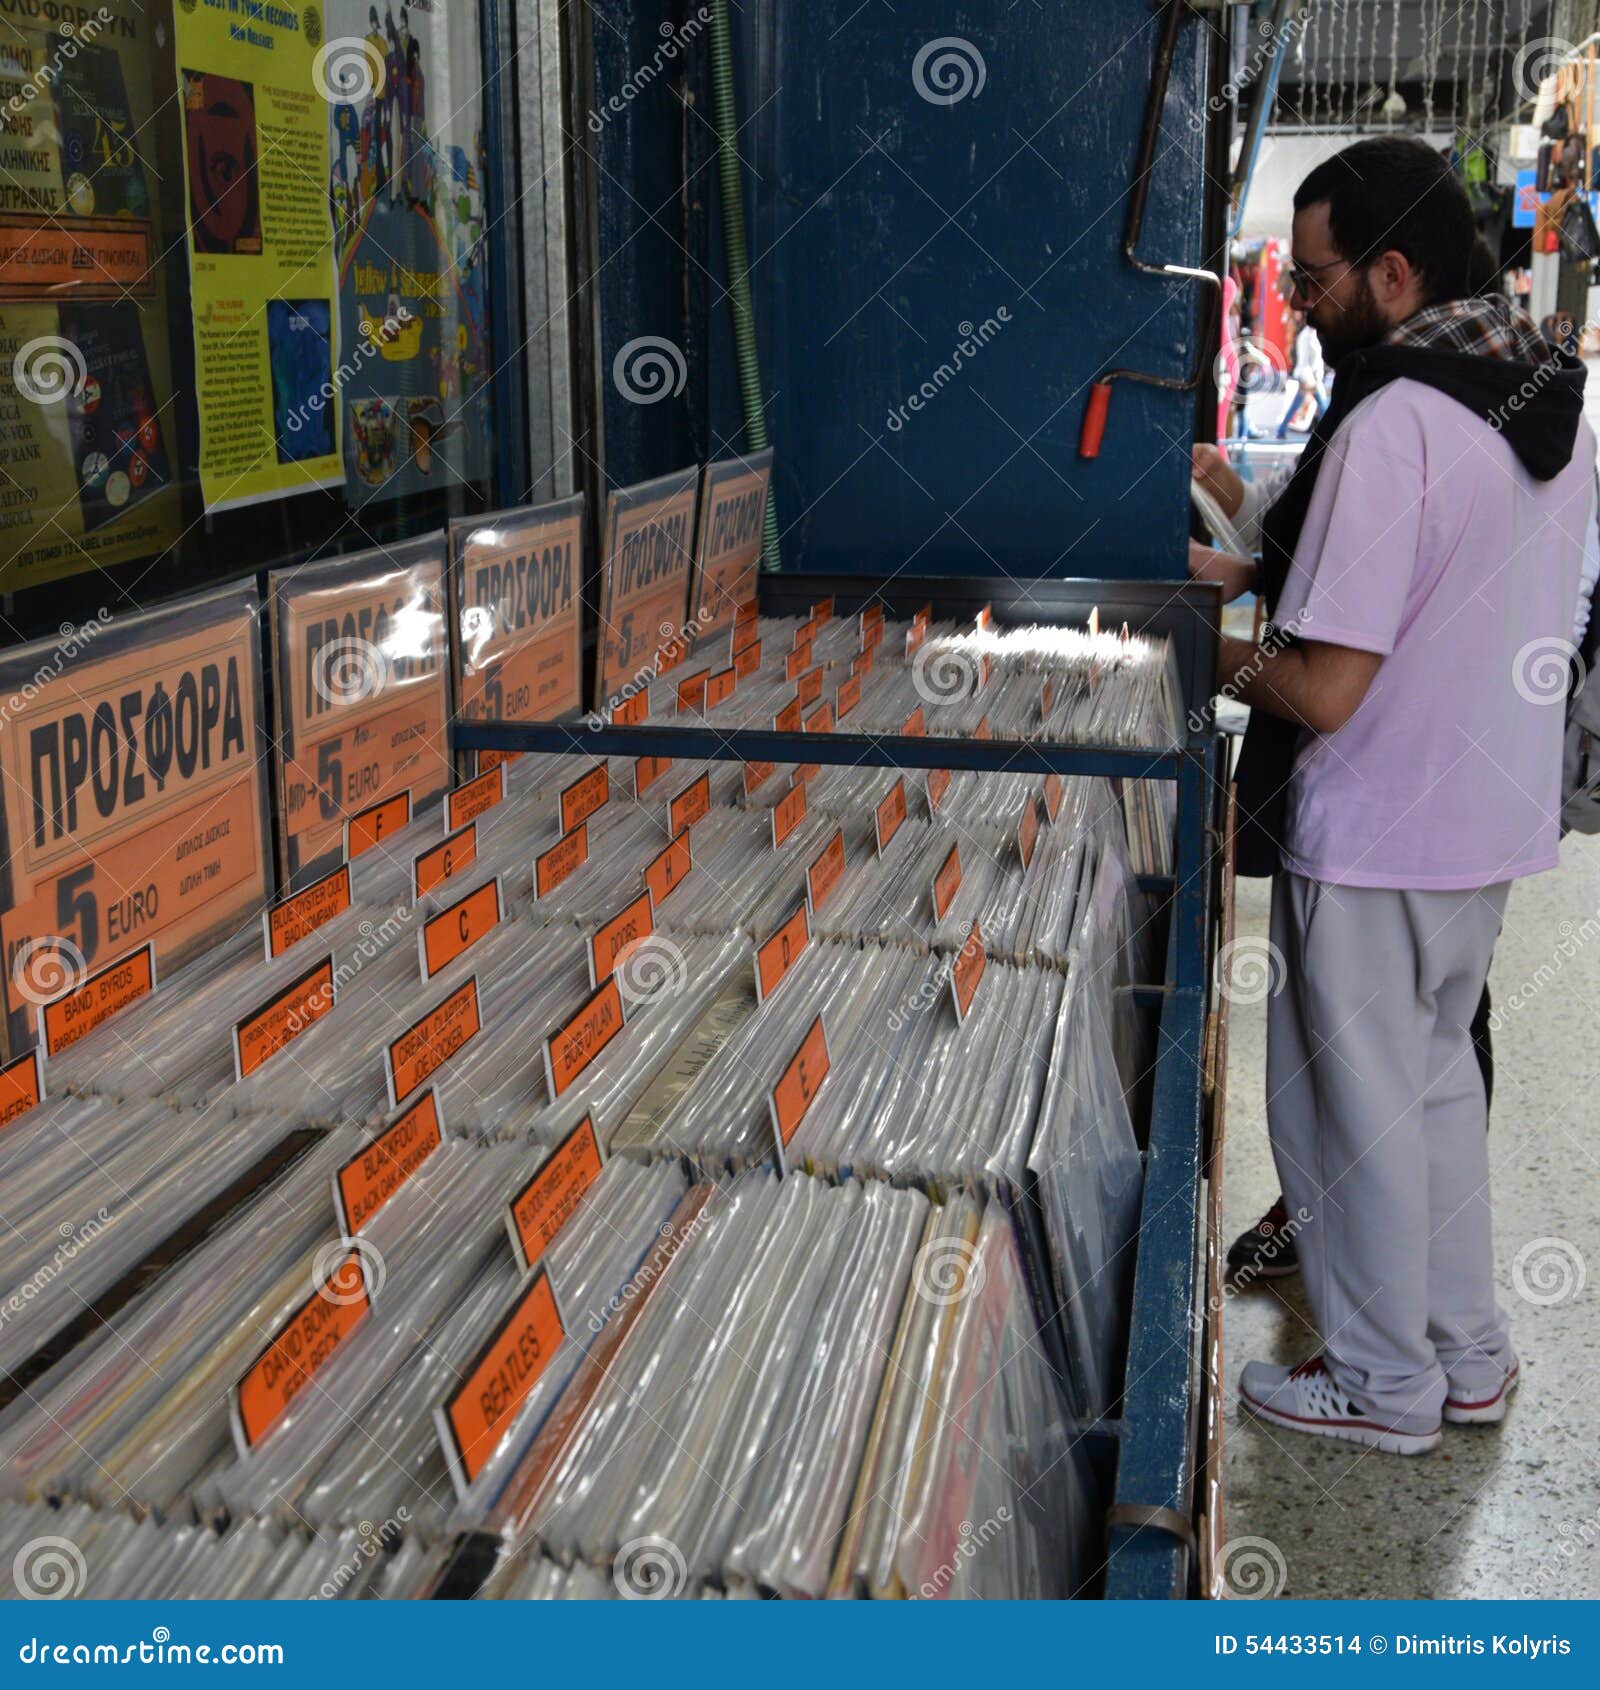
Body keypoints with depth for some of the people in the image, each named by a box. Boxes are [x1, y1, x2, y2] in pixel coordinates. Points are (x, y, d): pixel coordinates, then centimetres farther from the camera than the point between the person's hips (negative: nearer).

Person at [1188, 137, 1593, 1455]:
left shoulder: (1390, 428, -24)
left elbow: (1326, 693, -25)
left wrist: (1229, 656, -5)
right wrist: (1266, 574, 12)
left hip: (1376, 842, -9)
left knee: (1355, 1109, 8)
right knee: (1438, 1077, 22)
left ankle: (1384, 1383, 25)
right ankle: (1469, 1354, 35)